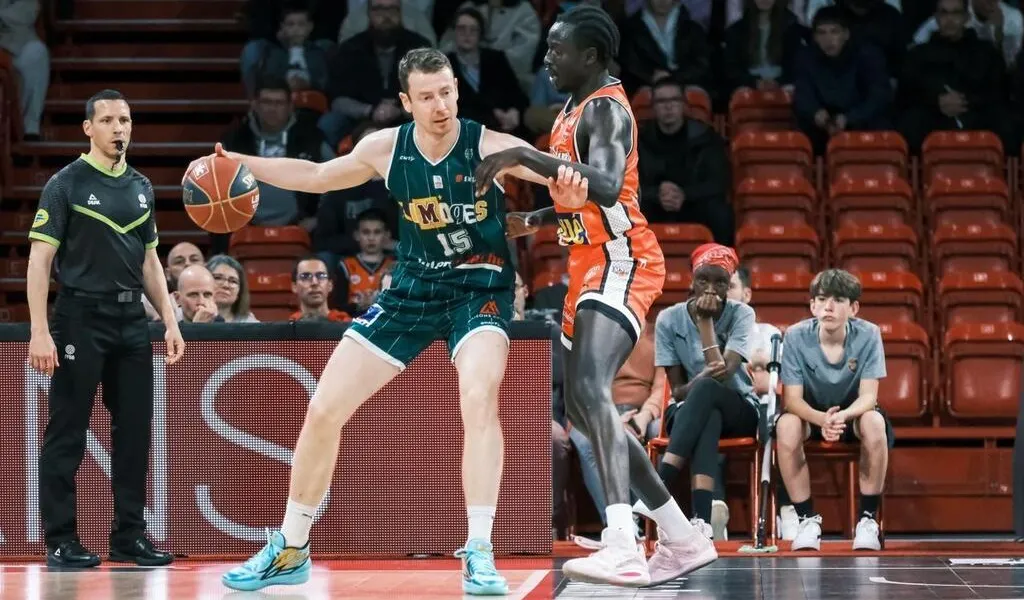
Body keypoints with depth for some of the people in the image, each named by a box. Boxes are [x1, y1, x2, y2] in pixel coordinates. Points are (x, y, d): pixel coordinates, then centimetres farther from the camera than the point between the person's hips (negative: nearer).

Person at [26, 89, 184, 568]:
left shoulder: (141, 187, 13)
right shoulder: (66, 184, -4)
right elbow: (40, 260, -7)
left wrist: (169, 321, 11)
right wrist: (40, 331, -16)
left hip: (132, 321, 6)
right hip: (80, 318, -6)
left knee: (134, 431, 6)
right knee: (67, 434, -3)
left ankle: (129, 536, 14)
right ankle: (60, 542, 2)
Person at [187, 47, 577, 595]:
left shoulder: (489, 147, -20)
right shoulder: (386, 149, -7)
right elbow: (317, 177, 11)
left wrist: (566, 180, -57)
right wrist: (240, 162, 3)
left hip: (480, 289, -4)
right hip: (413, 286, 4)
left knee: (479, 396, -33)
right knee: (323, 410, 2)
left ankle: (479, 554, -26)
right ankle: (290, 550, 20)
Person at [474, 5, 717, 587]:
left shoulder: (606, 108, -14)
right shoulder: (576, 110, 17)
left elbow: (607, 188, -32)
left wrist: (526, 157, -34)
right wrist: (532, 221, 18)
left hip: (621, 262, -11)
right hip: (593, 264, 11)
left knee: (591, 390, -29)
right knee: (583, 406, 15)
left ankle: (623, 549, -42)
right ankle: (682, 540, 21)